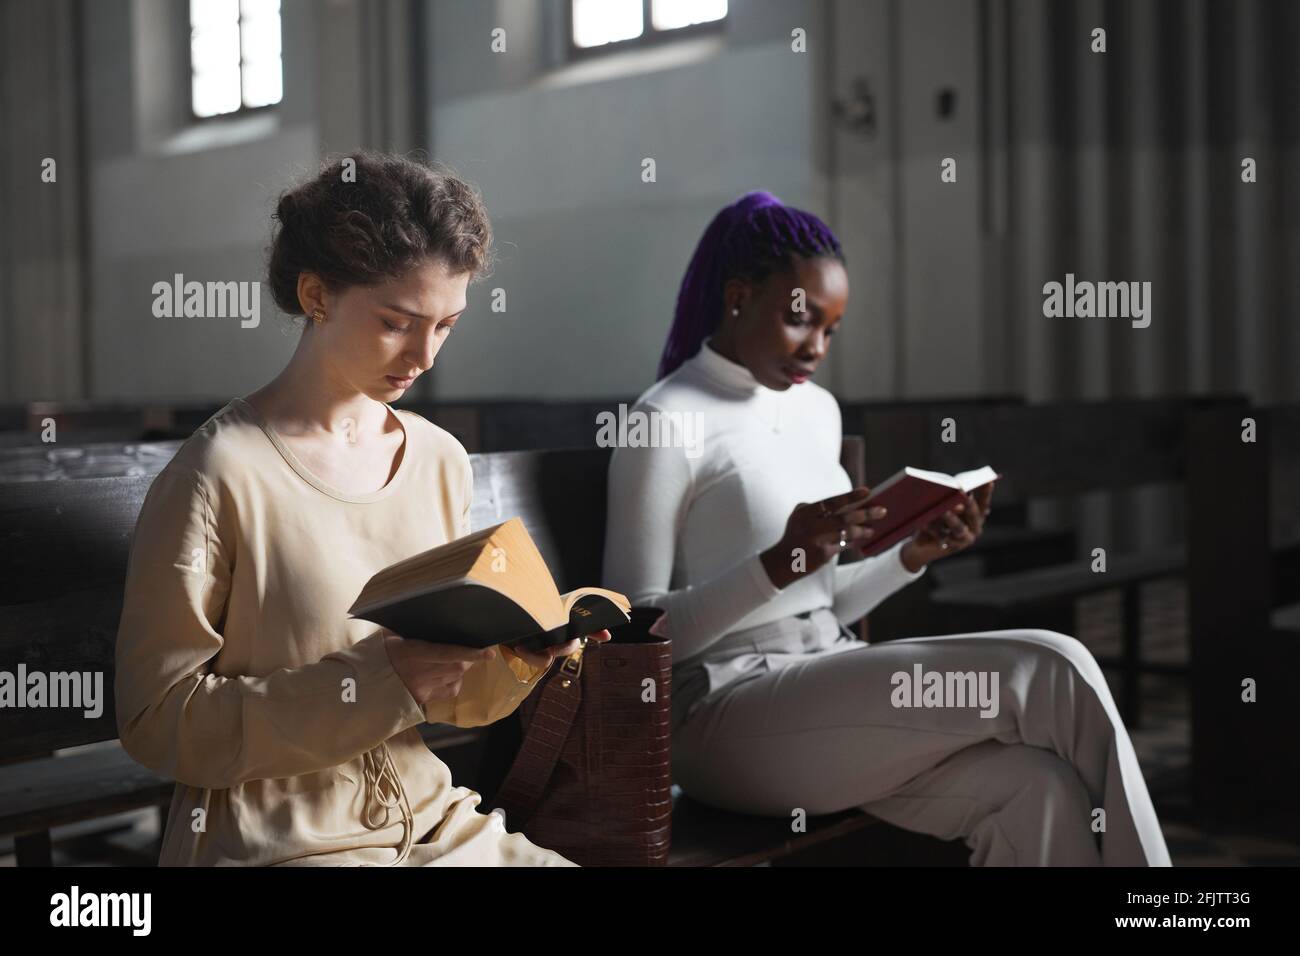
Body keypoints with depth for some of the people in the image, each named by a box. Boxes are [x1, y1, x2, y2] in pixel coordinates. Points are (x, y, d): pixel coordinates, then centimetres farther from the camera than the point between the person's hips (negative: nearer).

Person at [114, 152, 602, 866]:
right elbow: (156, 721, -13)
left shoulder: (442, 462, 7)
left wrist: (511, 663, -9)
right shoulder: (218, 477, -13)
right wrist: (374, 681, -20)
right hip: (276, 842, -6)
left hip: (430, 823, 6)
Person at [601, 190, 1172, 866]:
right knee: (1049, 669, -19)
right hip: (726, 715, -7)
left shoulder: (817, 410, 16)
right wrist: (779, 563, -22)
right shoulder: (665, 423, -7)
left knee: (1036, 790, -24)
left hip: (826, 685, 7)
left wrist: (911, 557, 2)